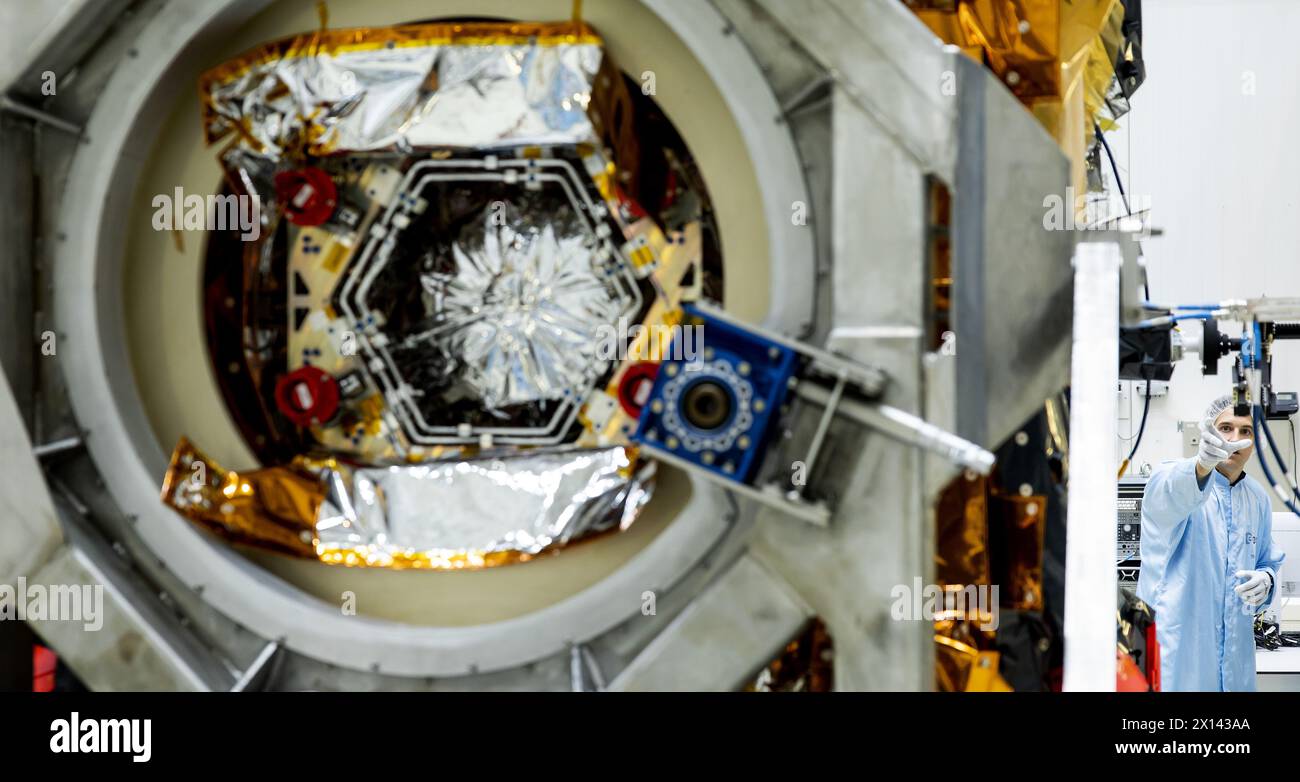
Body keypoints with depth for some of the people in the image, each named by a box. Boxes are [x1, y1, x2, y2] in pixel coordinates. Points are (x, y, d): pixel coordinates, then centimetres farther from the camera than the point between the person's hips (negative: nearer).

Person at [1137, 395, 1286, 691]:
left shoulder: (1258, 497, 10)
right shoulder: (1177, 477, -9)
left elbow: (1269, 561, 23)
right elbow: (1169, 495, -35)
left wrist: (1266, 579, -3)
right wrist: (1202, 466, -57)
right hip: (1175, 644, -5)